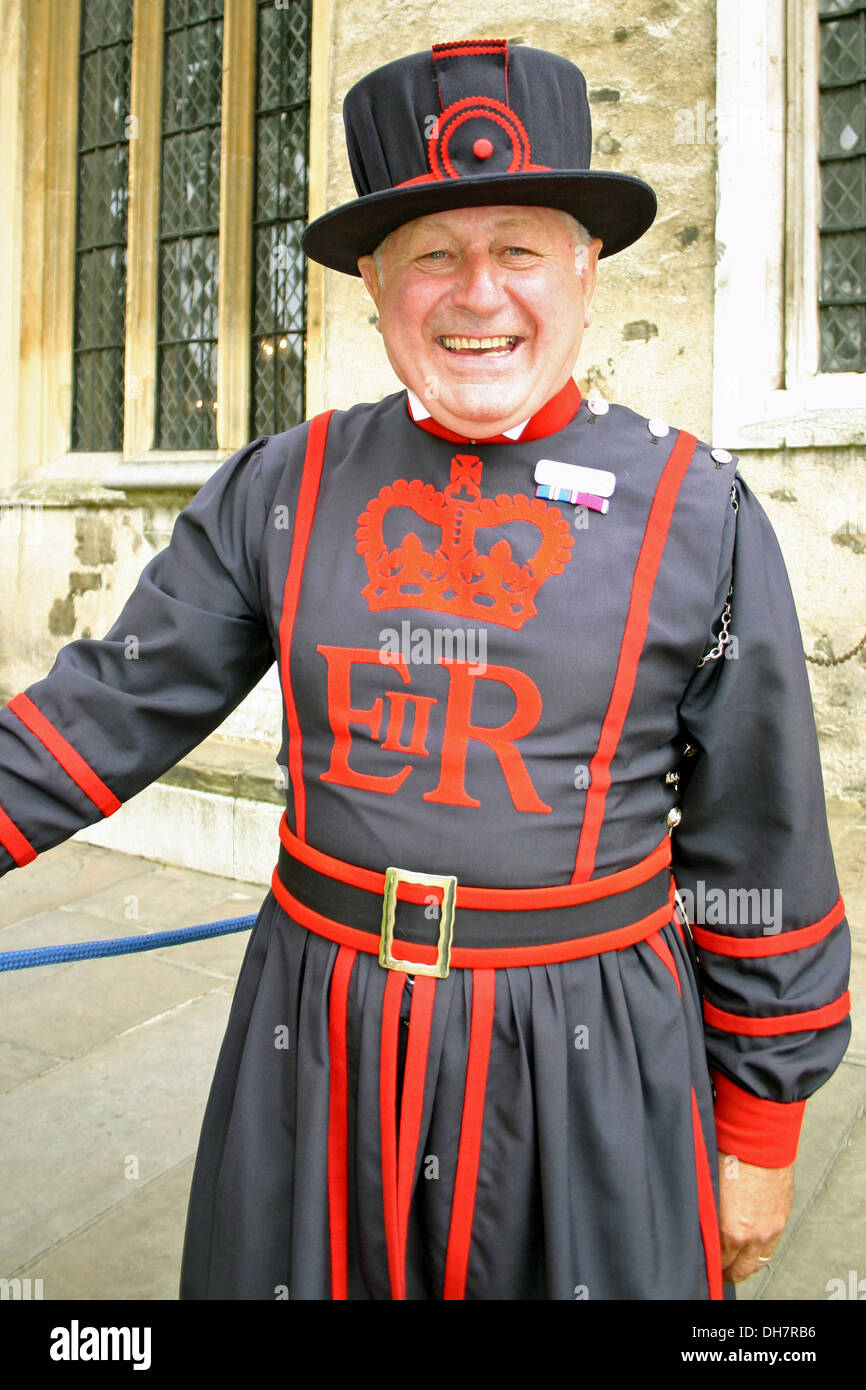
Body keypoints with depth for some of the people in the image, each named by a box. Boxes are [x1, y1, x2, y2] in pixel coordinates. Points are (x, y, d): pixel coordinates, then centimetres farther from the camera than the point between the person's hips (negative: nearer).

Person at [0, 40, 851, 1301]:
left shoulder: (699, 516, -7)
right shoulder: (283, 489, -2)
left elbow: (762, 864, -3)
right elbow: (114, 709, 4)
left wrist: (761, 1129, 2)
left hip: (591, 1064, -1)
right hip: (318, 1055, 3)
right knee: (313, 1264, 20)